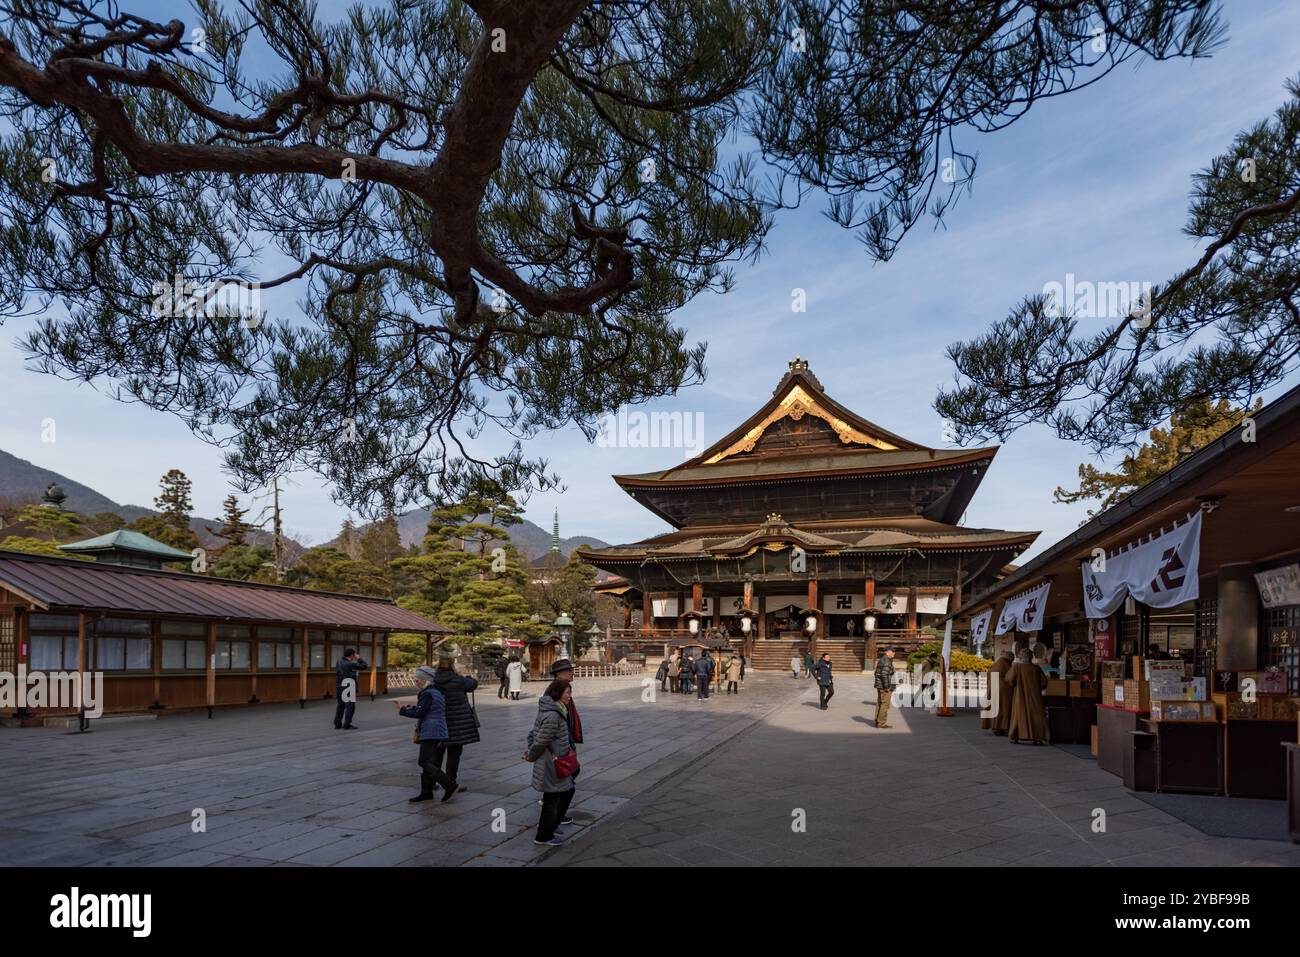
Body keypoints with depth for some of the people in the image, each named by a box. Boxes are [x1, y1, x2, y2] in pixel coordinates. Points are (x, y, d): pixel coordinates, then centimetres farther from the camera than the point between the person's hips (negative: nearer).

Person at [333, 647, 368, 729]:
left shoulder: (339, 662, 5)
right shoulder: (351, 664, -17)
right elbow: (364, 666, -12)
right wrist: (359, 659, 1)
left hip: (339, 687, 8)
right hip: (348, 688, -8)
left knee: (340, 705, 15)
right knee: (350, 706, -1)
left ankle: (337, 724, 18)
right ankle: (347, 725, -1)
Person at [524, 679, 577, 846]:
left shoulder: (550, 711, 8)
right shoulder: (552, 716, -25)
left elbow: (533, 733, 14)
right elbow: (541, 741, -21)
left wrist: (529, 750, 6)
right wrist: (531, 756, -7)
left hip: (557, 761, 10)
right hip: (551, 763, -10)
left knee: (567, 791, 19)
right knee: (551, 798, 3)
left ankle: (549, 826, 32)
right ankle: (544, 836, 18)